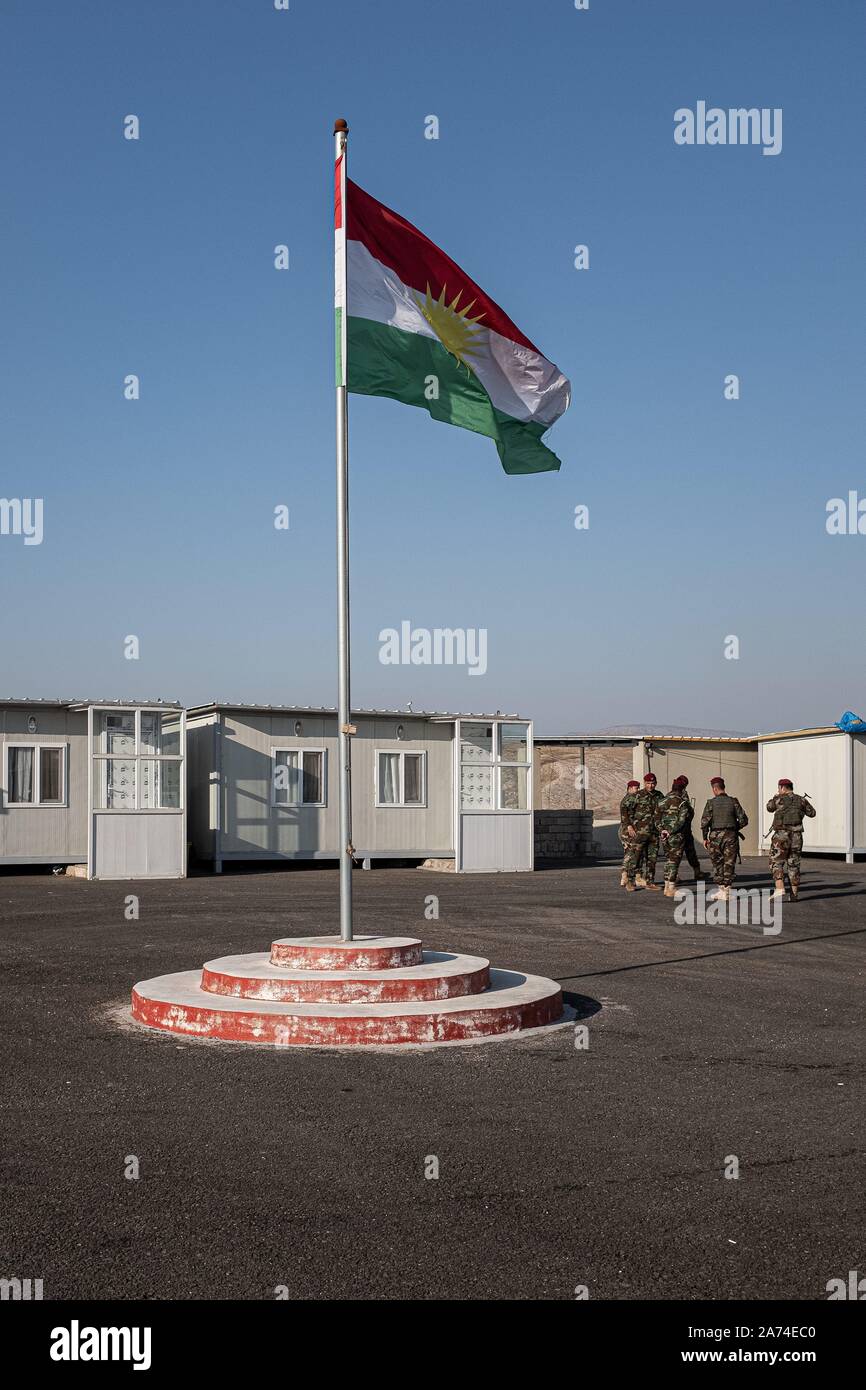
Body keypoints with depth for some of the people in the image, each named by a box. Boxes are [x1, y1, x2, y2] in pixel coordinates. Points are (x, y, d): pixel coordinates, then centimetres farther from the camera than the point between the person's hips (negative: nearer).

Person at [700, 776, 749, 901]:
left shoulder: (711, 803, -4)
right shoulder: (733, 801, 0)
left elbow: (704, 821, -8)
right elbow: (744, 820, -2)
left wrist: (705, 838, 1)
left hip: (715, 836, -1)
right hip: (731, 835, 1)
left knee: (717, 863, 12)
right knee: (729, 864, 5)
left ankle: (721, 889, 10)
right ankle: (726, 891, 1)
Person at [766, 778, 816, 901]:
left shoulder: (779, 799, -2)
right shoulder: (801, 800, 6)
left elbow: (770, 807, 19)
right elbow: (812, 813, 21)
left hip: (781, 835, -4)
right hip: (796, 836, 4)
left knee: (776, 863, 0)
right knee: (794, 865, 12)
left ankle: (779, 889, -18)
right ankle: (794, 894, 10)